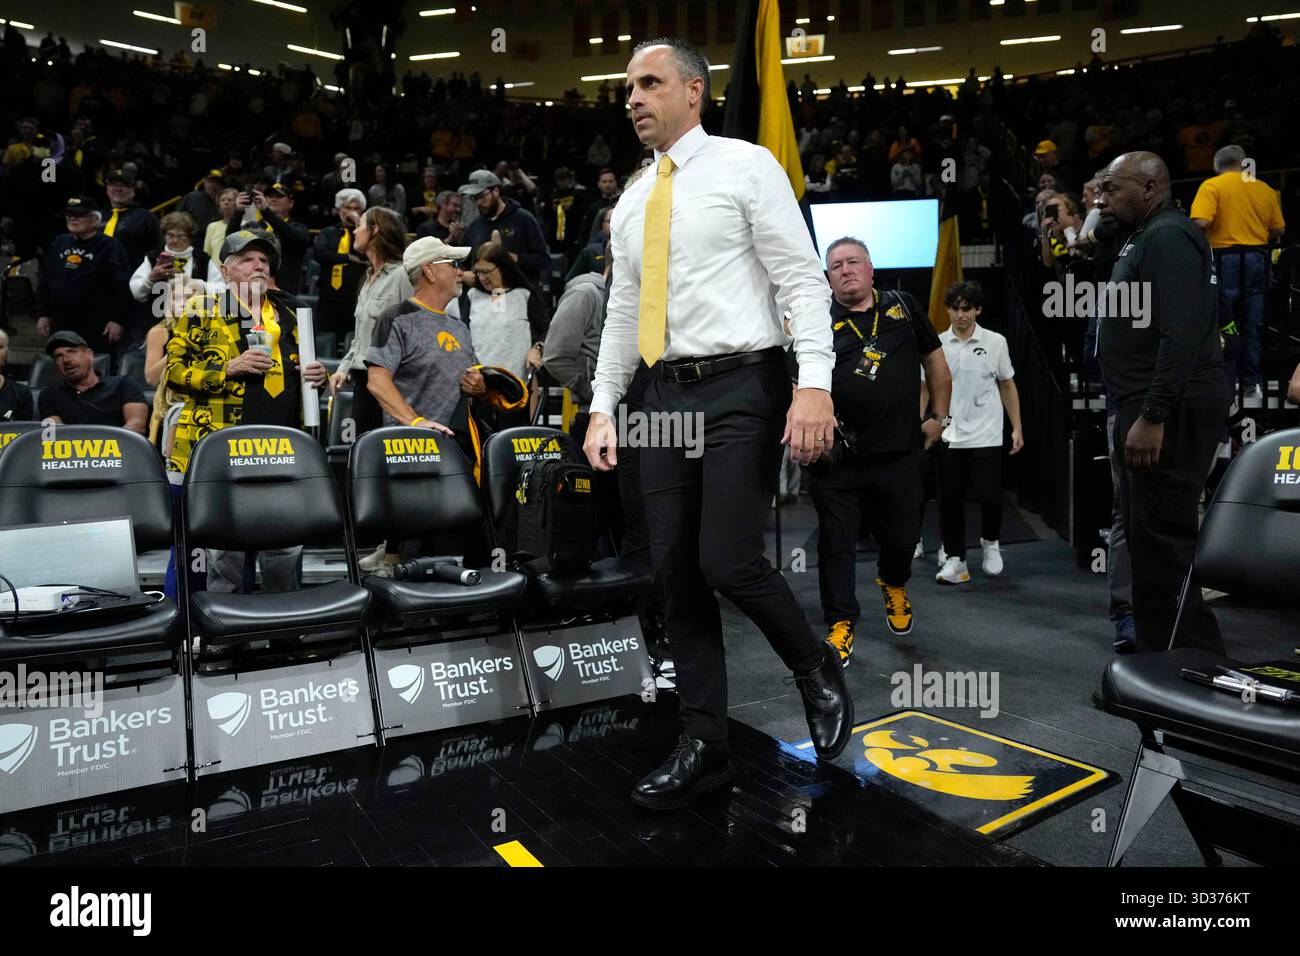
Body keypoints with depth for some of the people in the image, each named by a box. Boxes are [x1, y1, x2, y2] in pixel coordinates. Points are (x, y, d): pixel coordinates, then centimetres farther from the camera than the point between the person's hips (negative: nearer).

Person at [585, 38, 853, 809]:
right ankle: (704, 746, 16)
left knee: (730, 563, -13)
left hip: (743, 388, -6)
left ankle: (818, 670, 18)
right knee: (678, 573, 4)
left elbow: (804, 279, -7)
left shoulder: (747, 166, 0)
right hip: (668, 395, 6)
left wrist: (815, 384, -19)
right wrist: (604, 408, 11)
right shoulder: (632, 204, 18)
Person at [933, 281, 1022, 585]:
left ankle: (990, 542, 23)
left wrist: (1017, 428, 6)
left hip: (986, 437, -1)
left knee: (989, 496, -7)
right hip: (948, 437, 1)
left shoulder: (995, 342, 2)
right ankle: (955, 558, 16)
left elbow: (1007, 386, 9)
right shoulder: (937, 345, 3)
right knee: (950, 500, 4)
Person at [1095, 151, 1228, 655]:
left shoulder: (1168, 237, -12)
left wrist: (1152, 418, -26)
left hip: (1169, 412, -11)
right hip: (1152, 409, 11)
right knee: (1148, 536, 16)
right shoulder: (1149, 237, 21)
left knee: (1161, 542, -9)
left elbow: (1181, 335, -23)